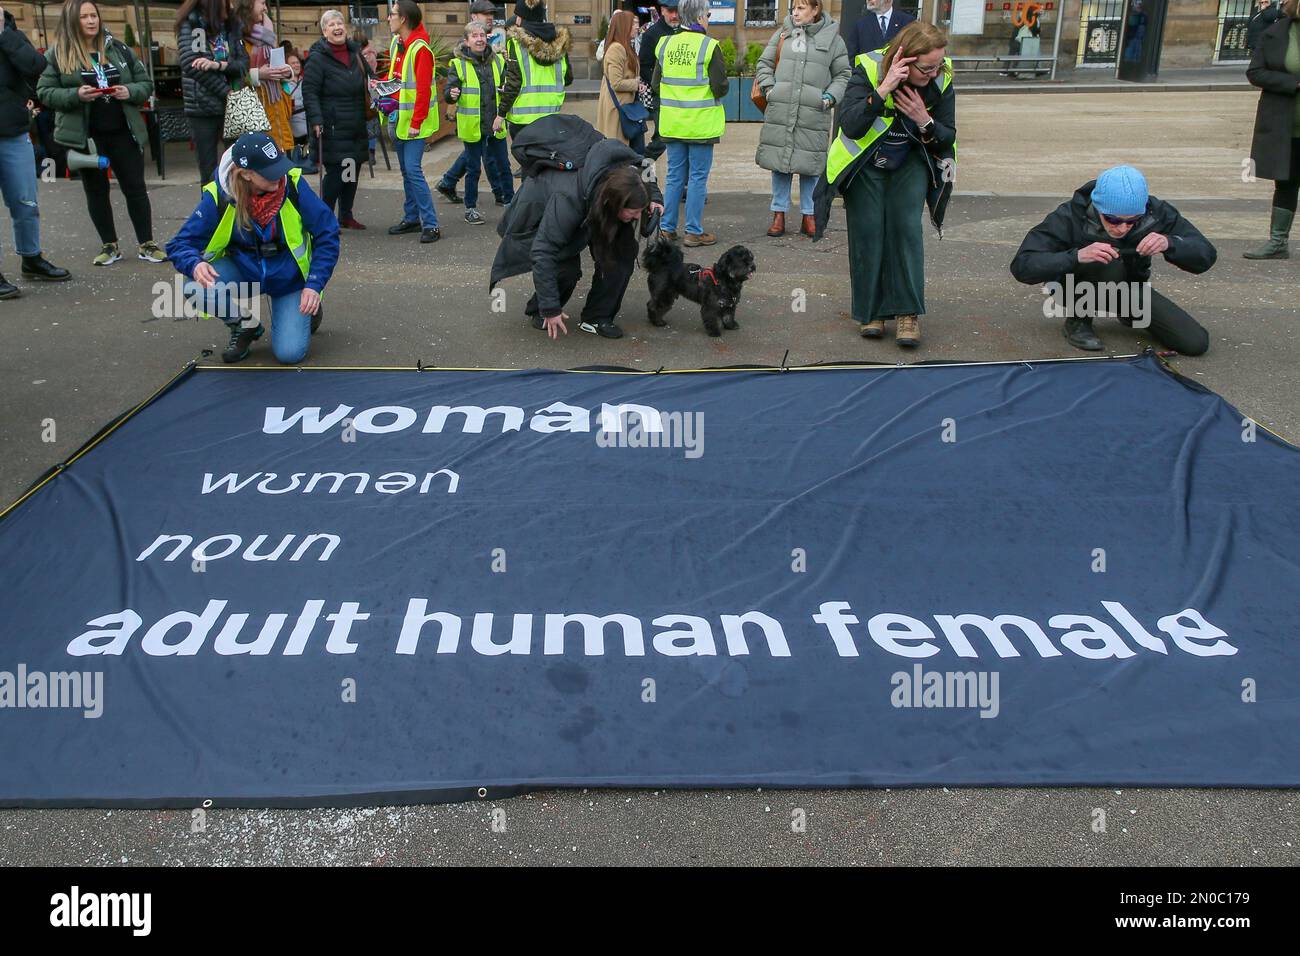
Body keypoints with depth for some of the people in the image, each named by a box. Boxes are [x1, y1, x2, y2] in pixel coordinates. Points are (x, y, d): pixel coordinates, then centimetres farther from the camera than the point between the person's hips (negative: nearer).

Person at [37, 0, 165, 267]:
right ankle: (109, 245, 18)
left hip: (123, 132, 1)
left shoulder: (118, 49, 6)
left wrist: (130, 92, -12)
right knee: (96, 191, 8)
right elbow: (44, 92, -3)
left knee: (135, 187, 3)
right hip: (85, 135, -1)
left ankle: (146, 244, 12)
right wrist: (75, 95, -19)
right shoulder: (57, 54, -1)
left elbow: (146, 84, 9)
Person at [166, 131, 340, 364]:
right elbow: (180, 245, -14)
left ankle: (307, 309, 19)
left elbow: (328, 234, -12)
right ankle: (245, 324, 3)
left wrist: (314, 285, -18)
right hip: (242, 271, 1)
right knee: (195, 288, -29)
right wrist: (195, 264, -38)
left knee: (290, 353, -16)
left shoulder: (293, 185, -22)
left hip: (288, 278, -1)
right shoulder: (219, 197, -20)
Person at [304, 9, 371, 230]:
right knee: (336, 173, -9)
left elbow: (368, 79, 27)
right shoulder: (317, 57, -9)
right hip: (332, 127, -7)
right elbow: (309, 91, -14)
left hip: (356, 126, 7)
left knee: (353, 171, 12)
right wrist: (316, 120, -22)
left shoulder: (355, 52, 13)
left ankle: (346, 216, 25)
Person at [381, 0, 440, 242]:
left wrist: (416, 122, -21)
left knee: (413, 170, -13)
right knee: (406, 171, 13)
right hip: (398, 119, 9)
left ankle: (430, 225, -10)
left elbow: (423, 90, -19)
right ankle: (411, 218, 22)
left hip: (414, 121, -9)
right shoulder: (396, 44, 12)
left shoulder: (420, 49, -15)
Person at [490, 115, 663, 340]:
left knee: (623, 250, -16)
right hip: (539, 212, -5)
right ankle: (538, 311, 4)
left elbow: (645, 167, -3)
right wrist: (551, 309, -38)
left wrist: (654, 199, -21)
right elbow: (543, 253, -41)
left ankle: (598, 318, -3)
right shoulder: (567, 200, -46)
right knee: (566, 268, -26)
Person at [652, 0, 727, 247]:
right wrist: (722, 87, 8)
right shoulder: (709, 46, -12)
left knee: (675, 176, 13)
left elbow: (655, 85, 8)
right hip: (701, 123, -5)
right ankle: (694, 231, 5)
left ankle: (667, 228, 17)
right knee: (698, 177, 2)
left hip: (672, 122, 5)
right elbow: (720, 87, -14)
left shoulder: (666, 44, 4)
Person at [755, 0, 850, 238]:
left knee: (810, 165, 3)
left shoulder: (832, 38, 5)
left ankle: (809, 216, 15)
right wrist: (768, 87, 2)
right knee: (779, 163, 4)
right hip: (780, 111, 1)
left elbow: (843, 74, 11)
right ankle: (779, 214, 15)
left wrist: (831, 96, -3)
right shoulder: (783, 33, 8)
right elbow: (764, 63, 16)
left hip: (813, 114, -1)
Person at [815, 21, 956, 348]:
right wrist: (883, 89, -45)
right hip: (865, 165, -1)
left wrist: (925, 121, -30)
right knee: (867, 232, -5)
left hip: (910, 165, 1)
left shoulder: (941, 81, -17)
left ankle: (908, 313, -7)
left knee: (906, 227, -11)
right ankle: (871, 312, 7)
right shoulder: (869, 70, -25)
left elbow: (947, 139, -10)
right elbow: (850, 126, -36)